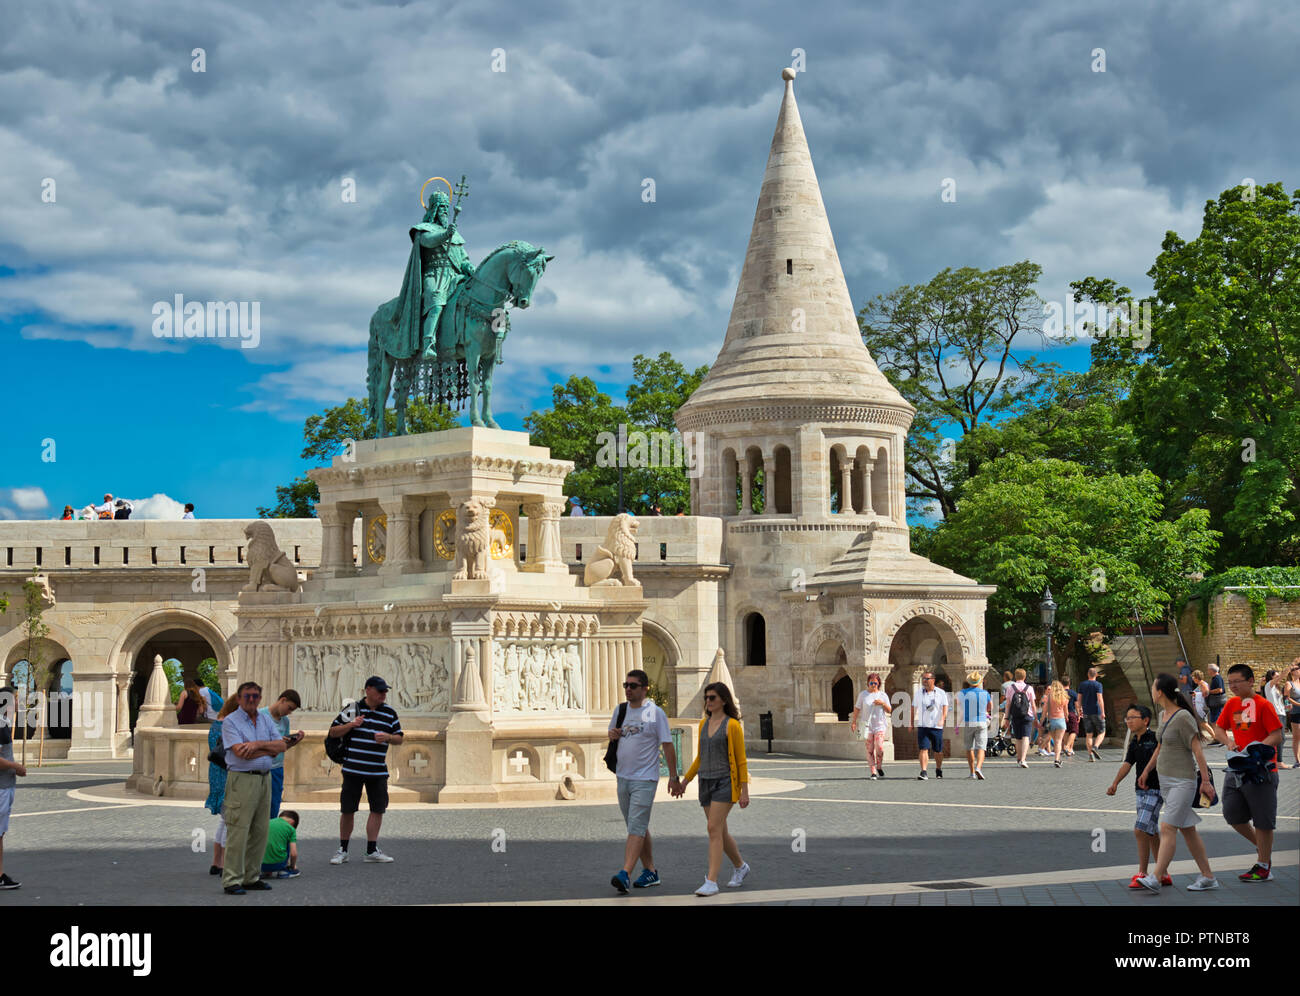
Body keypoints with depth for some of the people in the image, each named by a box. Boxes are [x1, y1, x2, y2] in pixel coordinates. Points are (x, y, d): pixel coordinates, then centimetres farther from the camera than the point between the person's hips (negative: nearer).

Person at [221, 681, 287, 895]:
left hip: (264, 779, 7)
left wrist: (258, 744, -11)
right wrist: (268, 750, -6)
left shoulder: (265, 720, 15)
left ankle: (252, 877, 16)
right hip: (242, 779, -7)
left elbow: (281, 745, 6)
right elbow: (240, 752, -16)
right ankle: (232, 880, -6)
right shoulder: (231, 721, -4)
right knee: (238, 831, -9)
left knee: (260, 831, 8)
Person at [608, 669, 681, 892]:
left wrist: (673, 777, -5)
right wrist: (612, 734, -2)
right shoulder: (620, 711, 10)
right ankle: (650, 871, 22)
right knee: (639, 828, 13)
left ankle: (625, 874, -20)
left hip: (645, 779, -7)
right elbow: (612, 734, 23)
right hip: (623, 777, 7)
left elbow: (668, 746, -5)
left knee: (636, 828, -12)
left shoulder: (655, 713, -7)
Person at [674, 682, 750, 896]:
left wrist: (744, 791, -10)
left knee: (714, 829, -15)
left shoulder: (732, 725, -8)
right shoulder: (704, 724, 12)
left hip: (725, 783, -7)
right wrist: (685, 781, 17)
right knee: (719, 831, 13)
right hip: (706, 782, 7)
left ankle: (711, 882, -17)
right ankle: (740, 866, 36)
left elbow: (741, 760, -7)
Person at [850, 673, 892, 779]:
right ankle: (873, 772, 1)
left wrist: (883, 703, -10)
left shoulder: (883, 695, 7)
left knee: (879, 746, -16)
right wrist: (854, 722, 10)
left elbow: (889, 710, 7)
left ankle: (879, 767, 8)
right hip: (867, 725, 1)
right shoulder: (863, 695, 7)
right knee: (870, 750, -3)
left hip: (880, 725, -1)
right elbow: (857, 708, 14)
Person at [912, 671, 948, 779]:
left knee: (938, 750, 9)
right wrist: (912, 722, 16)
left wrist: (942, 719, -22)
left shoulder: (941, 693, 2)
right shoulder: (919, 693, 9)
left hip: (936, 726, -1)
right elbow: (914, 708, 18)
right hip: (922, 726, 1)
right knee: (923, 749, -13)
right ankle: (924, 772, -19)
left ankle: (938, 769, 32)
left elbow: (945, 707, -6)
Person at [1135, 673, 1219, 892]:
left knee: (1167, 827, -14)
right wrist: (1146, 771, 28)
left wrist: (1205, 780, -18)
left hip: (1182, 781, -9)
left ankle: (1155, 878, -19)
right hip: (1166, 780, 9)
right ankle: (1207, 877, 17)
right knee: (1187, 829, 11)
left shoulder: (1183, 717, -16)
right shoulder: (1164, 715, 11)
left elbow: (1197, 749, -17)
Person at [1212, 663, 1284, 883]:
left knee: (1262, 821, 0)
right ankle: (1262, 846, 30)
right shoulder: (1231, 704, 9)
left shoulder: (1263, 705, -11)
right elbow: (1218, 729, 15)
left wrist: (1255, 750, -26)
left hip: (1260, 771, -7)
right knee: (1232, 815, 9)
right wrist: (1229, 742, -6)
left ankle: (1264, 867, 10)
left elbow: (1277, 736, -15)